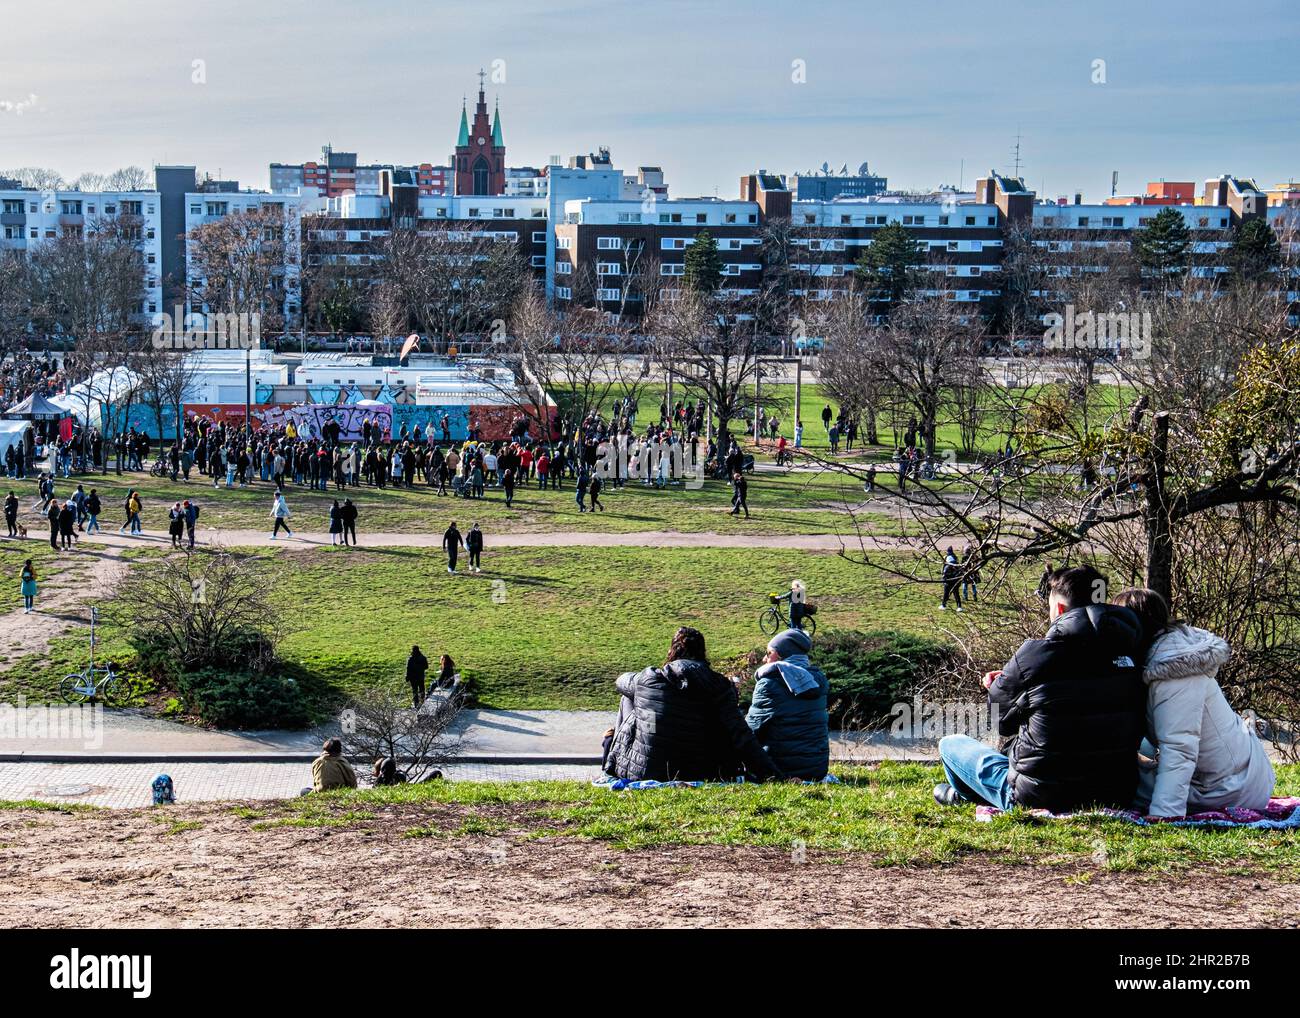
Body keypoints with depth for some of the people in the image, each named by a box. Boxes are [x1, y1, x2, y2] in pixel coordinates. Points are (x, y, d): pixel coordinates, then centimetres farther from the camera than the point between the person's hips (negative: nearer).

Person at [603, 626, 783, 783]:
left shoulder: (647, 679, -5)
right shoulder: (719, 686, -8)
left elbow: (622, 680, 21)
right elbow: (740, 736, -14)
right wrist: (773, 774, -12)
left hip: (642, 772, 0)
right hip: (697, 775, 0)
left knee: (627, 696, 22)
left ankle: (613, 763, 32)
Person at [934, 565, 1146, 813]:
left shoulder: (1034, 655, -16)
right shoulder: (1130, 653, -3)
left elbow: (1002, 720, -1)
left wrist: (997, 687, 24)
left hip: (1037, 798, -5)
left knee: (949, 744, 21)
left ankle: (963, 795, 52)